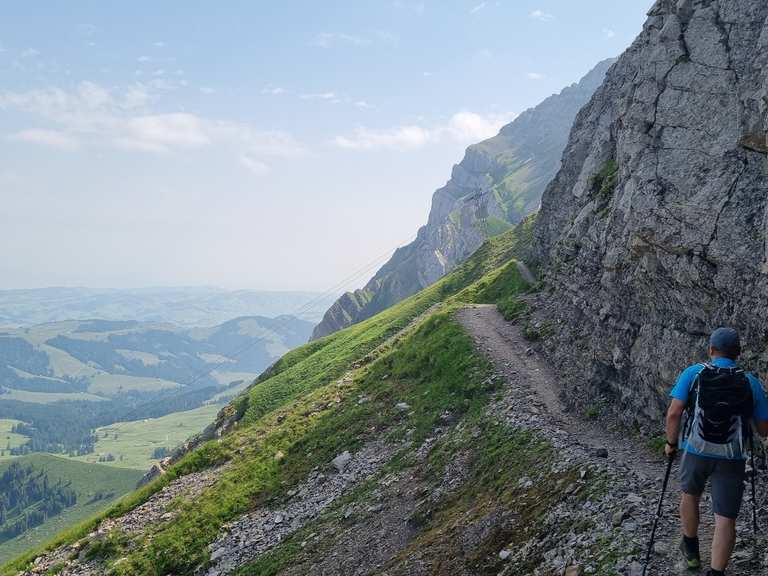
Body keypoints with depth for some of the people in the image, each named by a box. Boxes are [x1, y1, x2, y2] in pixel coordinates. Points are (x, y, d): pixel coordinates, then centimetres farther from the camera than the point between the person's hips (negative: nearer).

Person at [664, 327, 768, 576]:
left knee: (690, 495, 27)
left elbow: (674, 413, -13)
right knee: (726, 519, 3)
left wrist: (671, 443, 2)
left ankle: (691, 550, 40)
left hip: (695, 450, 1)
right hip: (732, 459, -1)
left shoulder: (693, 373, -6)